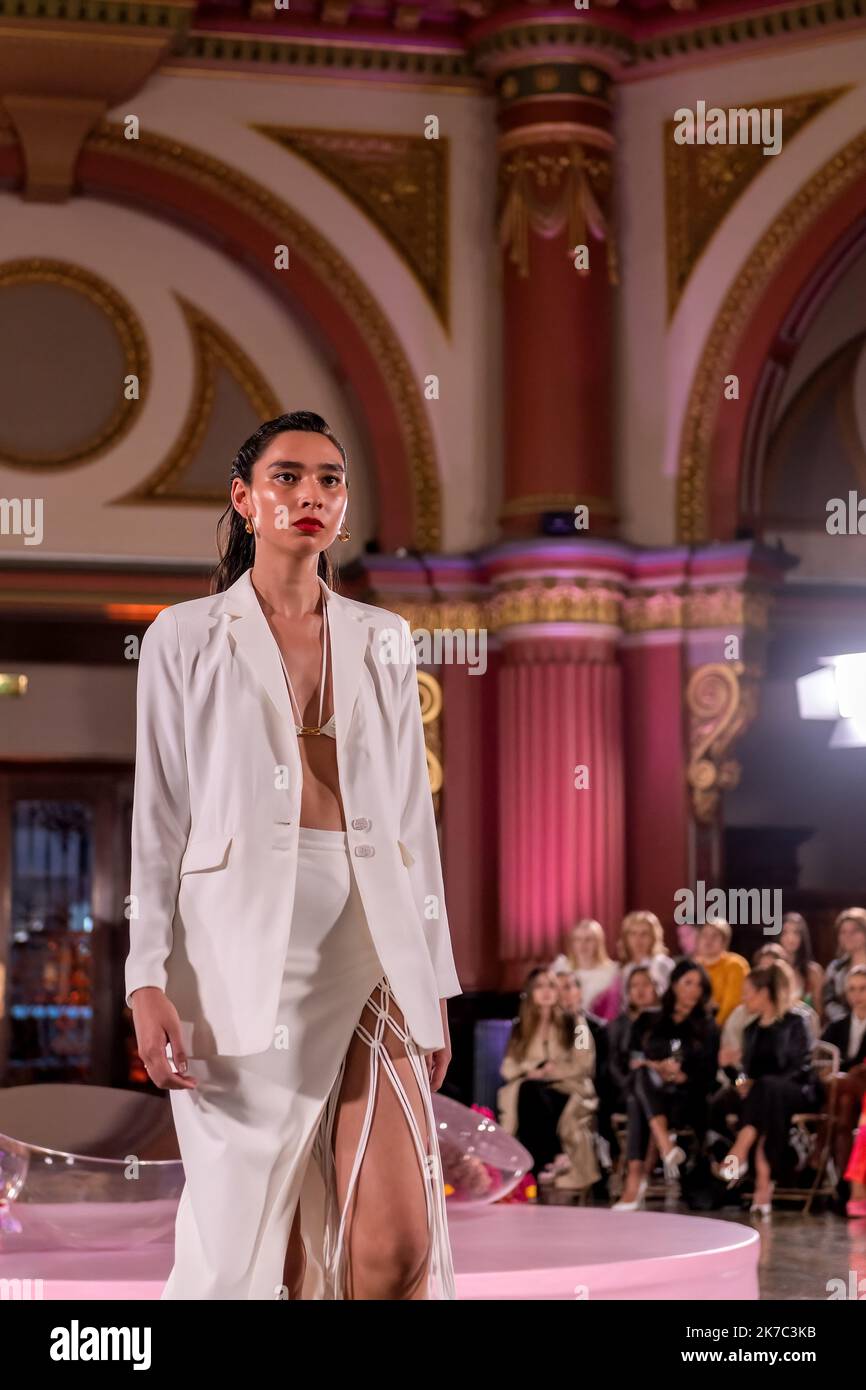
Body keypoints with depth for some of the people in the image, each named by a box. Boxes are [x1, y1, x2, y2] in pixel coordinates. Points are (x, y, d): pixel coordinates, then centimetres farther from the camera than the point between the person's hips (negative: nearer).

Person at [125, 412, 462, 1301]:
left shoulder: (382, 641, 15)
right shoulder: (186, 638, 7)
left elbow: (412, 817, 15)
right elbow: (158, 817, 4)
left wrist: (433, 984, 11)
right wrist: (149, 980, -6)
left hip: (372, 950, 2)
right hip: (243, 953, -2)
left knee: (399, 1247, -9)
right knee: (251, 1246, -1)